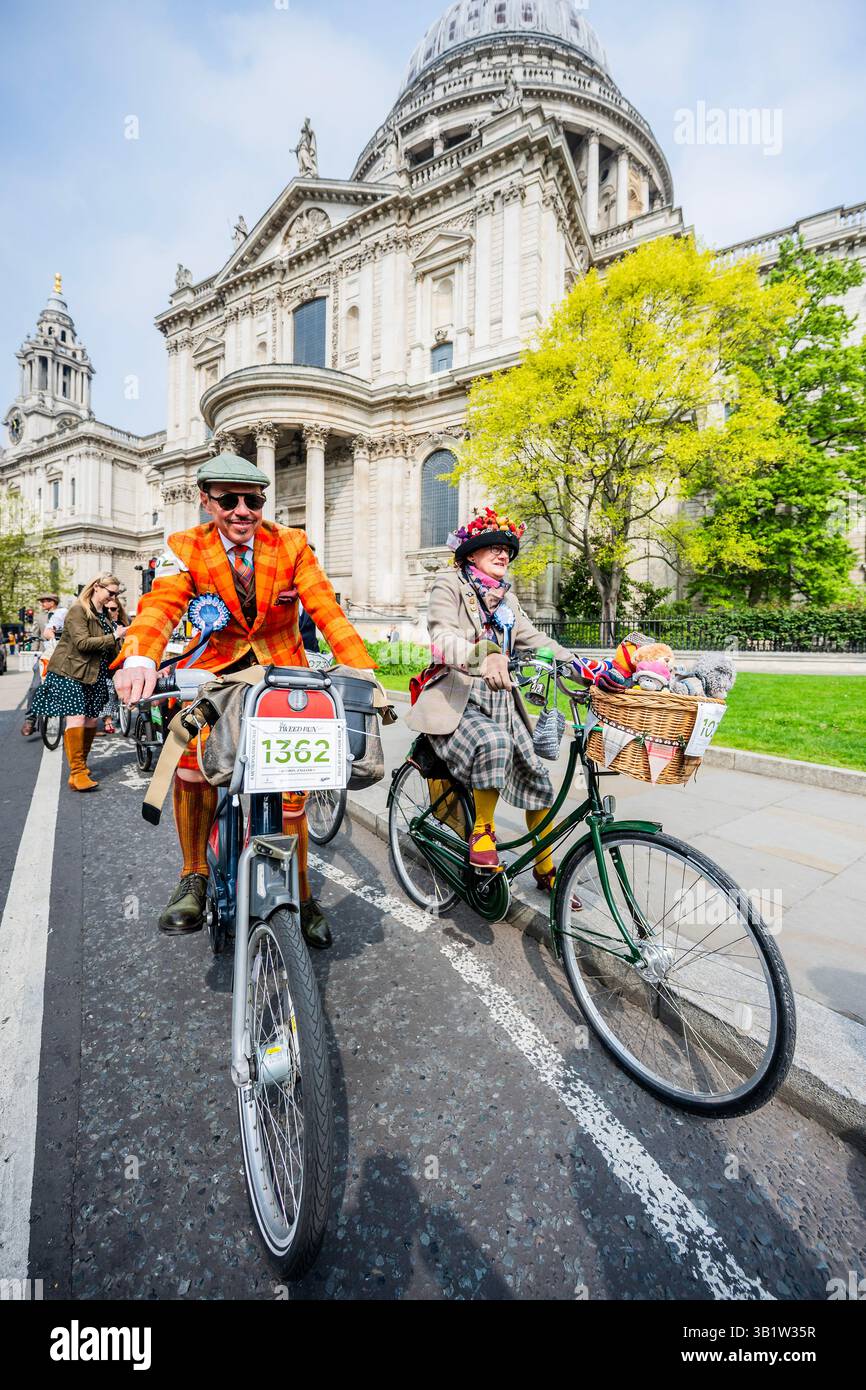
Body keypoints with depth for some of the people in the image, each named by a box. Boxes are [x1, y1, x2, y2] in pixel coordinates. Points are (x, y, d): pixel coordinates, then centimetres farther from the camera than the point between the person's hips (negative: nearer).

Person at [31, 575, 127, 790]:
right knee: (76, 719, -13)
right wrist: (113, 637, -21)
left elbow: (110, 649, 23)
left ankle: (82, 768, 19)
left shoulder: (105, 615, 16)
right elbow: (82, 642, -21)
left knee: (91, 720, 7)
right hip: (70, 673, -8)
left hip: (94, 675, 8)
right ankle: (77, 774, -12)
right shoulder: (78, 611, -9)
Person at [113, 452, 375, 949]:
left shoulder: (292, 545, -6)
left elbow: (327, 609, -17)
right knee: (192, 760, -24)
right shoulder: (187, 549, -5)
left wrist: (362, 671, -31)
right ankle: (194, 876, 2)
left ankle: (302, 895, 21)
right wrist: (139, 659, -44)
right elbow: (161, 606, -21)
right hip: (220, 669, 1)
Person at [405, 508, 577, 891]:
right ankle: (482, 831, -12)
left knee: (536, 776, -3)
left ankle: (545, 869, 16)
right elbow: (442, 640, -20)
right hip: (456, 704, -6)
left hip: (500, 703, 7)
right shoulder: (450, 585, -3)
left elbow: (532, 638, 14)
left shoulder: (506, 598, 19)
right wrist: (484, 655, -40)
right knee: (494, 742, -36)